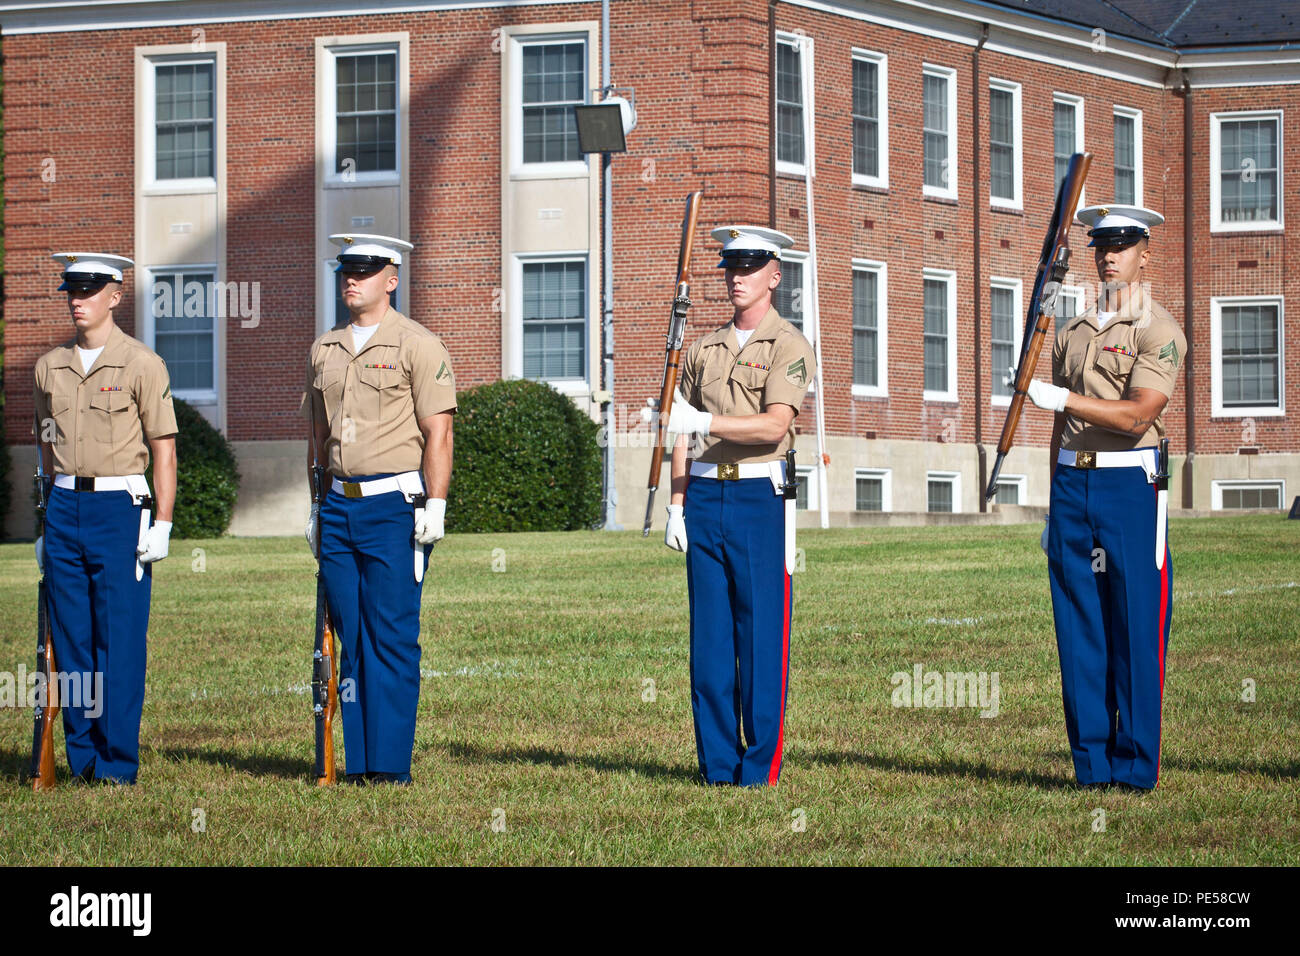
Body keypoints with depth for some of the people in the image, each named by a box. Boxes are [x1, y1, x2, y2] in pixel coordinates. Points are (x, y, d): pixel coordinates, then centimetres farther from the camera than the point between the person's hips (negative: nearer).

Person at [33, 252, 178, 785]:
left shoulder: (141, 364, -2)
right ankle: (81, 759, 12)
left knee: (119, 641, -5)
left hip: (119, 507, -5)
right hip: (64, 508, 5)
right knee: (71, 640, 5)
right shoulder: (50, 367, 12)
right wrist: (44, 525, 16)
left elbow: (164, 451, -3)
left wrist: (162, 525, -9)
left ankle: (117, 765, 0)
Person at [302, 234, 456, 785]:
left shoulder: (417, 345, -3)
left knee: (392, 640, -5)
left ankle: (391, 765, -2)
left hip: (394, 505, -6)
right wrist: (318, 507, 18)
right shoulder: (324, 350, 15)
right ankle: (356, 764, 10)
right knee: (350, 639, 6)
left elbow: (438, 433, -8)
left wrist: (435, 505, -15)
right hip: (340, 506, 6)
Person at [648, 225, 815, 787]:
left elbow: (774, 425, -15)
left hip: (759, 497, -5)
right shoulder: (703, 351, 16)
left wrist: (703, 420, -23)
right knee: (709, 635, 4)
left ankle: (761, 766, 0)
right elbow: (684, 437, 16)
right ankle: (717, 764, 9)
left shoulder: (789, 346, -1)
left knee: (762, 636, -4)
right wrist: (677, 508, 8)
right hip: (705, 496, 5)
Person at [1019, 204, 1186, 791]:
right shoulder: (1071, 334, 17)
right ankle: (1092, 764, 9)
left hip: (1129, 484, -5)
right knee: (1079, 628, 4)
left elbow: (1137, 416, -14)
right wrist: (1055, 508, 15)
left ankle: (1136, 765, 1)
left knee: (1135, 631, -4)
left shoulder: (1159, 330, -2)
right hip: (1072, 483, 5)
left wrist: (1062, 397, -21)